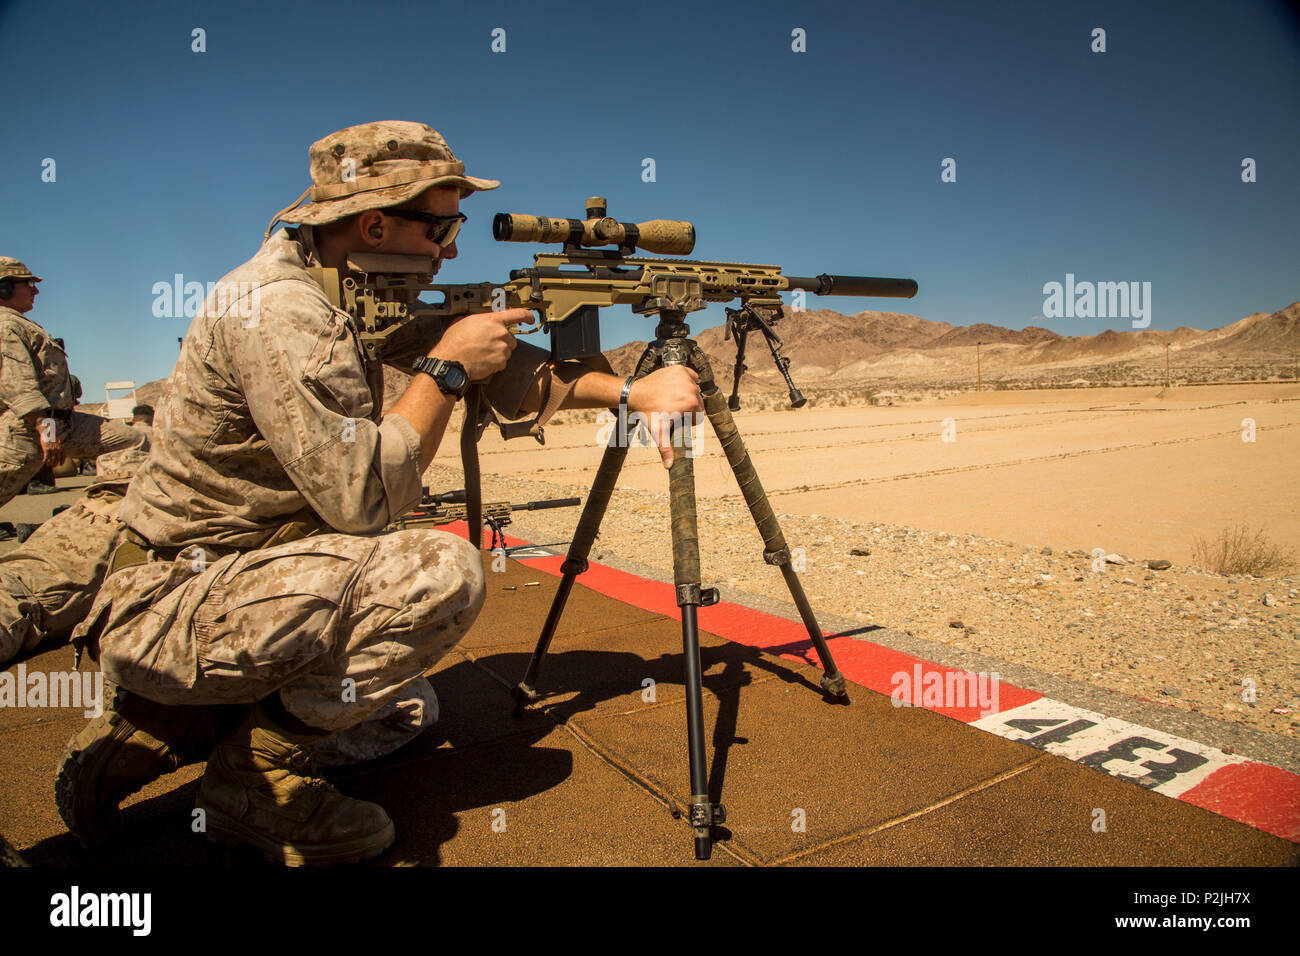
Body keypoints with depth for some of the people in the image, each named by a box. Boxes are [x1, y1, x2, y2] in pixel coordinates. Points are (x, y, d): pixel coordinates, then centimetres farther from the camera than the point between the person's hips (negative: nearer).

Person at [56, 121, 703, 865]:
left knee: (403, 710, 21)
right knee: (444, 571, -26)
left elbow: (503, 371, 7)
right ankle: (258, 776, -8)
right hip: (168, 606, -9)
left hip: (228, 583, 9)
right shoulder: (279, 306, -24)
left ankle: (151, 736, 19)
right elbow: (362, 495, -30)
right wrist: (446, 367, -19)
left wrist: (633, 391, -1)